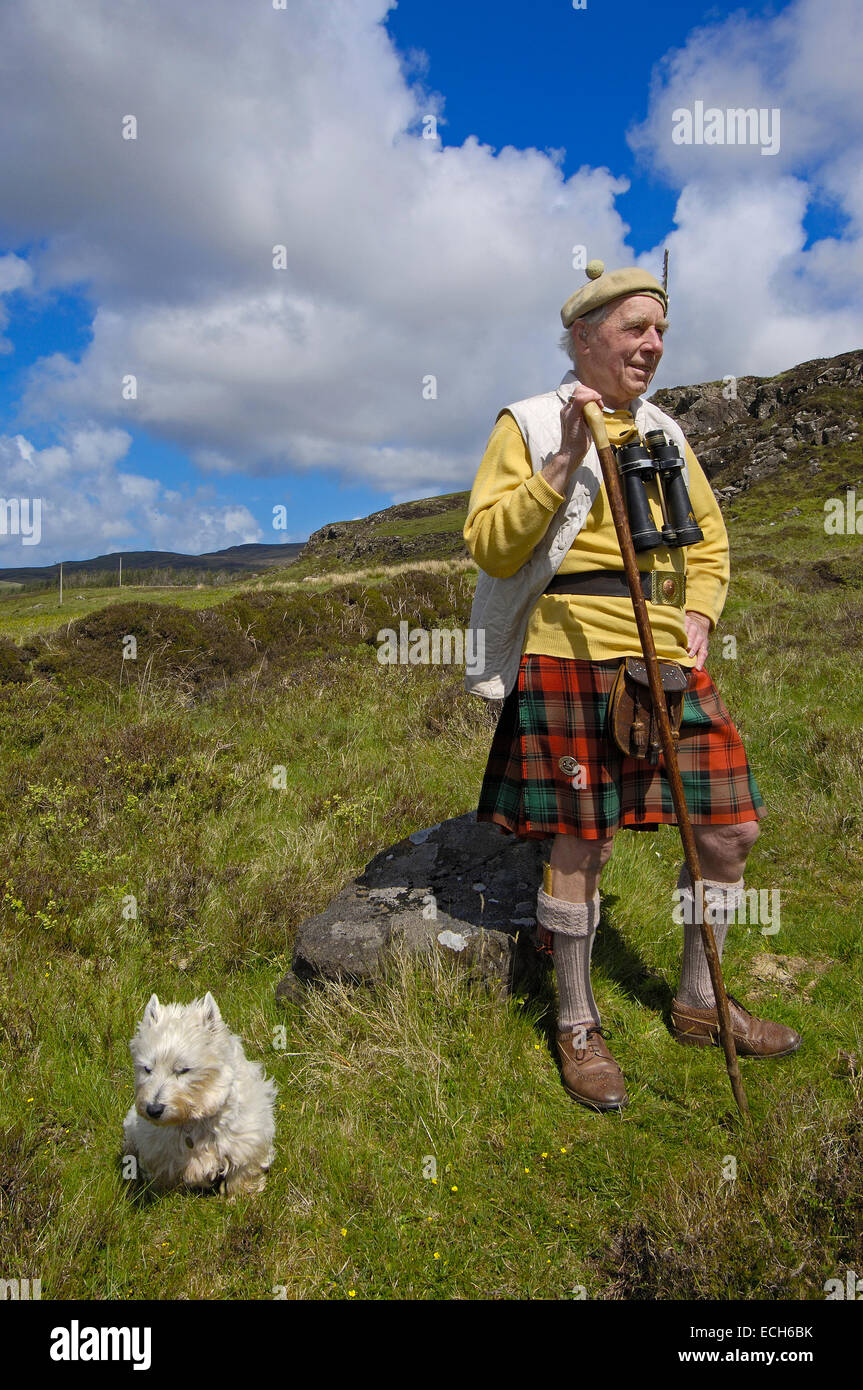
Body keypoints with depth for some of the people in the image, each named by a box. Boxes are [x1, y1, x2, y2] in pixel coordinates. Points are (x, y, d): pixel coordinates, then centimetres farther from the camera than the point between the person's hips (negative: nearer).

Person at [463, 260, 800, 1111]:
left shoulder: (664, 433, 18)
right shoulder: (529, 424, 2)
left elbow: (709, 539, 24)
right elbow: (490, 546, -9)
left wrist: (700, 614, 6)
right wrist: (567, 458, -15)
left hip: (669, 657, 6)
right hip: (572, 656, -6)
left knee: (730, 826, 6)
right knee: (581, 844, -2)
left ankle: (699, 1003, 29)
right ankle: (577, 1025, 22)